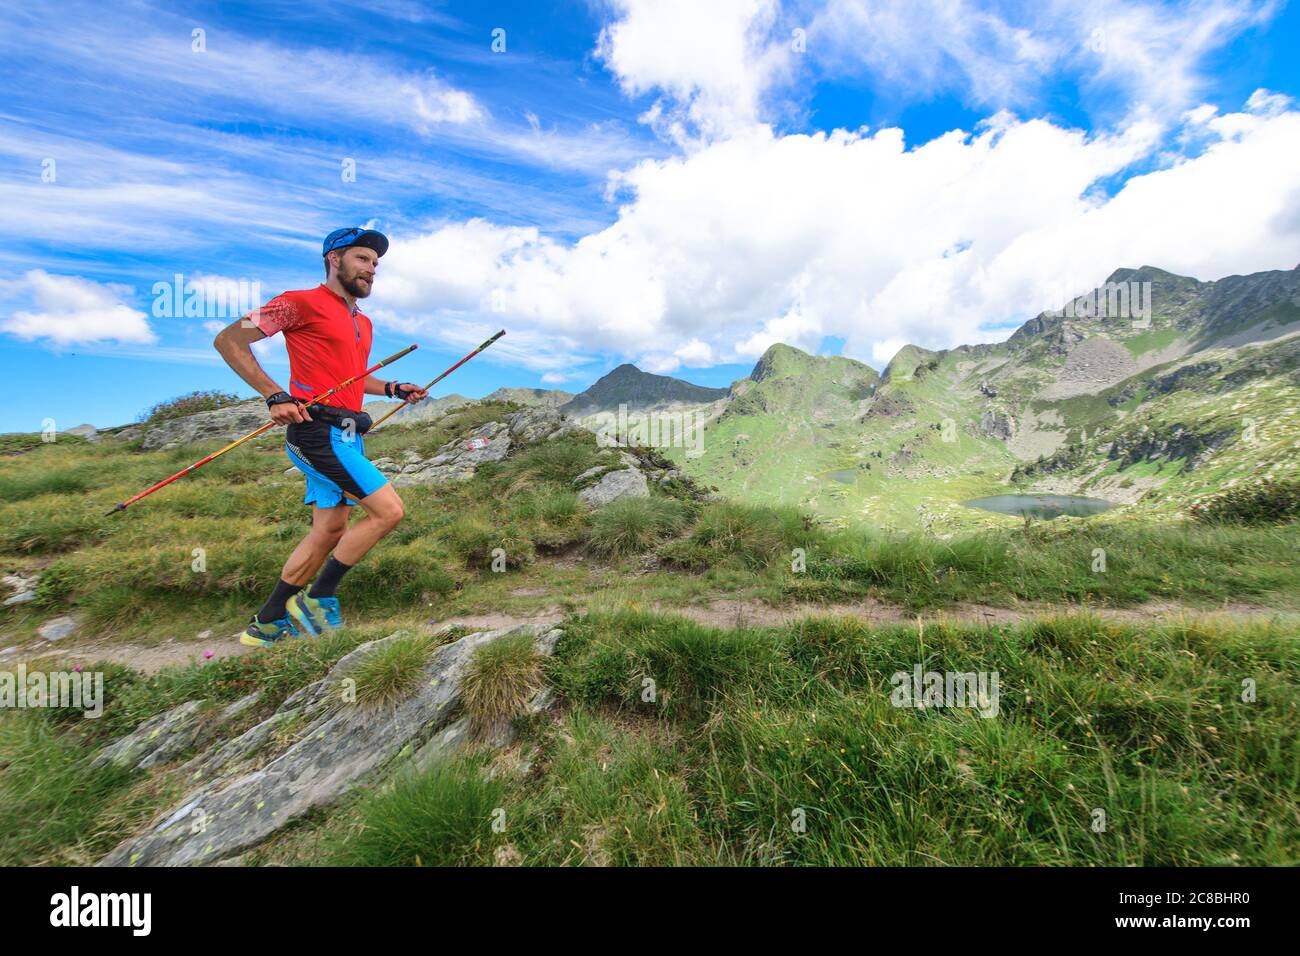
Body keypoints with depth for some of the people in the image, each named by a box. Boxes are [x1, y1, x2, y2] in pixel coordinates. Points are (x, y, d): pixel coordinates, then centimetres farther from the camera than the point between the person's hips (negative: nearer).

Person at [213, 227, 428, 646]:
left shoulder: (363, 322, 21)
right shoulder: (303, 302, -4)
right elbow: (228, 339, -6)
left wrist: (393, 389, 16)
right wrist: (275, 395, -17)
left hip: (346, 436, 9)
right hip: (319, 431, -9)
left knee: (330, 531, 10)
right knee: (388, 510, -16)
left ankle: (266, 624, 24)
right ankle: (318, 598, 1)